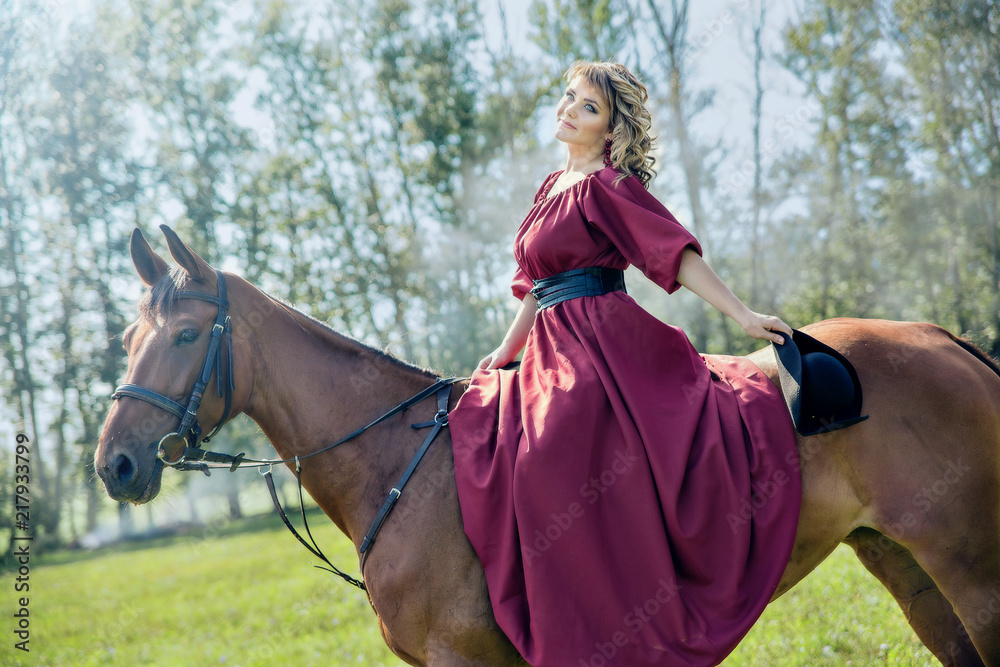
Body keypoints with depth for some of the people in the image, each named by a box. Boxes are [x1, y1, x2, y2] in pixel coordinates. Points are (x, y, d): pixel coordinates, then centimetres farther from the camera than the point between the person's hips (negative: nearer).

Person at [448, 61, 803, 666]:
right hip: (556, 354, 9)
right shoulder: (554, 186, 21)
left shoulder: (606, 185, -4)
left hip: (602, 345, -9)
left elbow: (675, 251, -10)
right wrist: (503, 355, 21)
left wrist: (743, 316, -15)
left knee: (550, 462, -27)